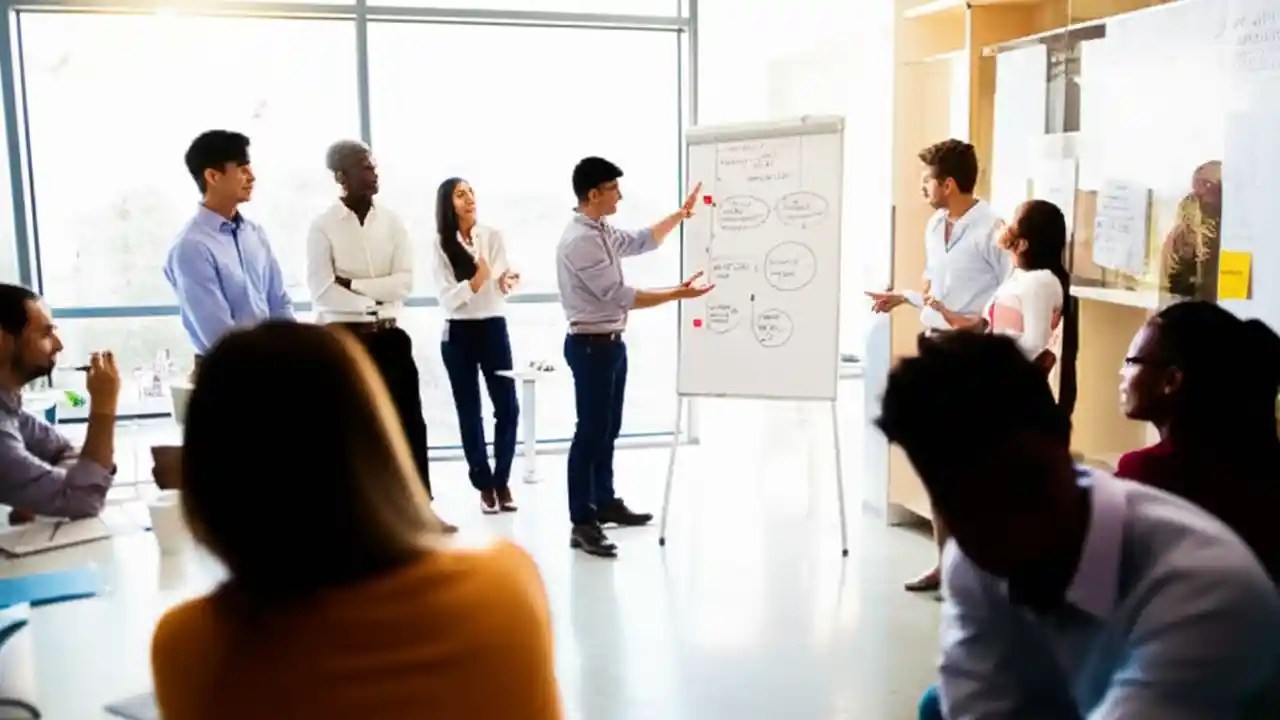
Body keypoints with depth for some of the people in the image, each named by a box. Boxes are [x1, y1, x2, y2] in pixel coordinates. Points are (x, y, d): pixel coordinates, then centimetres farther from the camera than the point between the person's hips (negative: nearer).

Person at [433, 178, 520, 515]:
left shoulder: (493, 236, 3)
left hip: (493, 328, 2)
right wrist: (476, 280, -25)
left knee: (508, 407, -2)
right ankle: (484, 485, 15)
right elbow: (447, 298, -9)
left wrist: (505, 281, -21)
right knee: (469, 412, 4)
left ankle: (502, 480, 14)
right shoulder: (440, 243, -4)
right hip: (458, 334, -1)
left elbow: (502, 287, 2)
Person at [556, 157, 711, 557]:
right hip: (590, 345, -10)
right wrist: (678, 294, -20)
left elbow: (643, 242, 28)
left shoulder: (602, 232, 10)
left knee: (608, 427, 18)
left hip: (610, 342, 10)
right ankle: (581, 524, -1)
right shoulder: (580, 240, -21)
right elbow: (620, 296, -23)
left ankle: (605, 502, 32)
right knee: (590, 431, -7)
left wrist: (680, 214, 24)